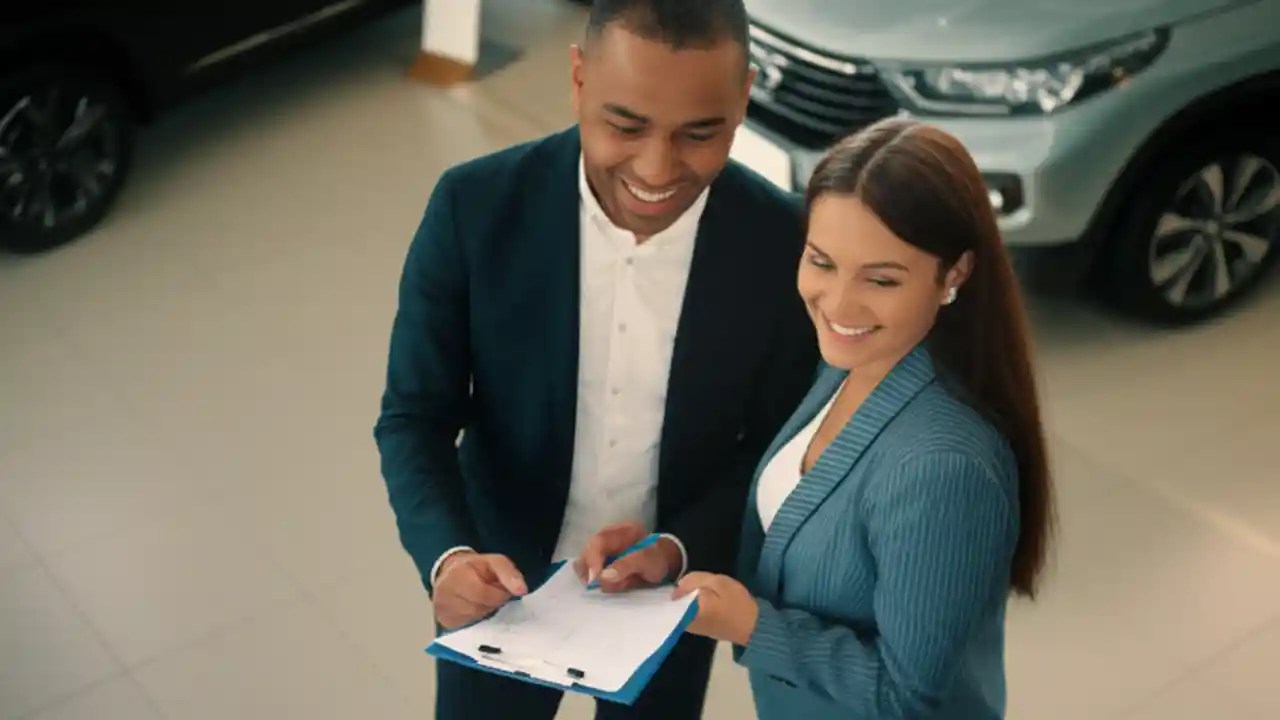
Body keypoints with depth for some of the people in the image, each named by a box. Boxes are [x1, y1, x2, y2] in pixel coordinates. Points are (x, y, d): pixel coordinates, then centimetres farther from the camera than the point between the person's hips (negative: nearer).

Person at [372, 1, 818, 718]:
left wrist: (678, 549, -24)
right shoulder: (476, 206, -22)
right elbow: (415, 416, -15)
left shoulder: (785, 242, -21)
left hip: (667, 592, 1)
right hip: (498, 583, 0)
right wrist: (448, 556, -33)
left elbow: (776, 444, -8)